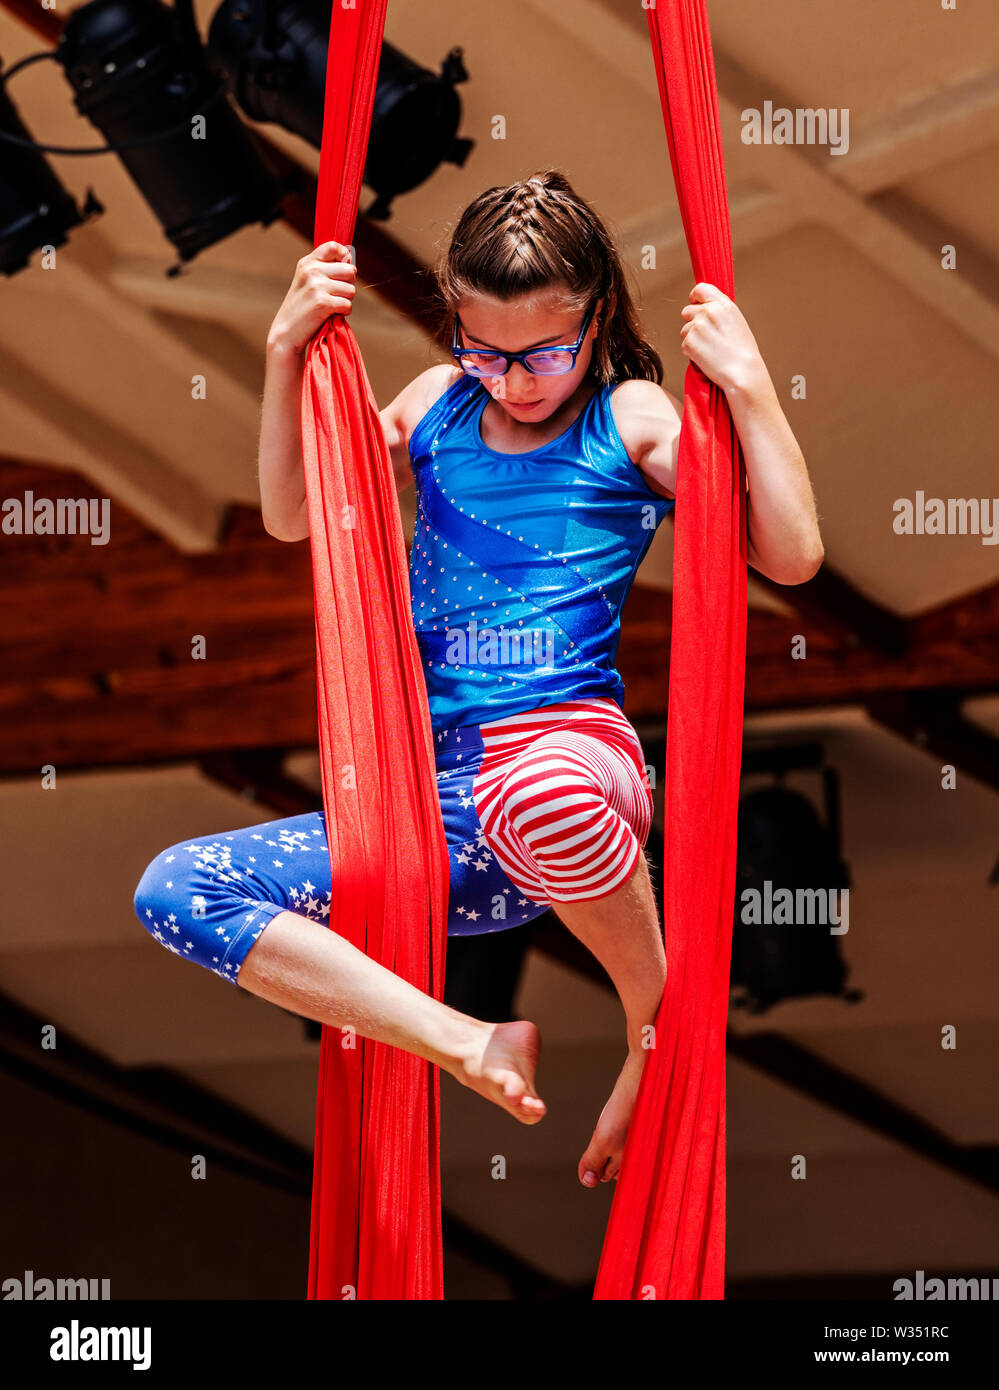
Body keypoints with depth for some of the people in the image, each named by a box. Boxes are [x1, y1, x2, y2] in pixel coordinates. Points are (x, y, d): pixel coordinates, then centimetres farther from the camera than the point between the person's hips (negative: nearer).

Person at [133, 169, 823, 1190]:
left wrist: (748, 385, -10)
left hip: (572, 748, -6)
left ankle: (661, 1024, -16)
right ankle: (474, 1046, -18)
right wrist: (286, 355, 8)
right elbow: (292, 516, 19)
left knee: (533, 796, -47)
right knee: (175, 891, -12)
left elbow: (793, 556, -4)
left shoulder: (634, 419, 6)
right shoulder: (436, 406, 18)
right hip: (432, 795, 6)